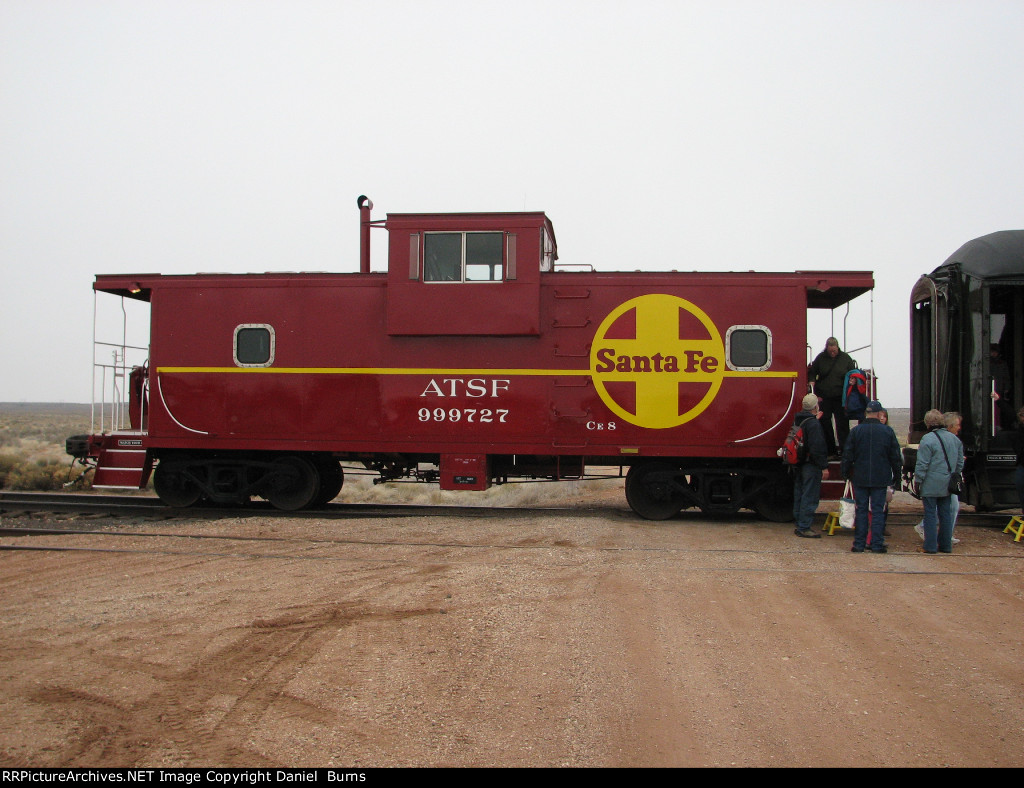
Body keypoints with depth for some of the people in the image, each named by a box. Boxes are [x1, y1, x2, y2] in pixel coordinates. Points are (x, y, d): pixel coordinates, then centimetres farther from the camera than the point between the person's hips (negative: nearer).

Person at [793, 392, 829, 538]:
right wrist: (823, 466, -15)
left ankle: (799, 525, 22)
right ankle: (803, 528, -3)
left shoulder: (798, 421, 9)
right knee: (810, 497, -4)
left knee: (799, 496, 15)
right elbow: (817, 448, -21)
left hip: (799, 465, 9)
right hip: (811, 466, -9)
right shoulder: (813, 424, -18)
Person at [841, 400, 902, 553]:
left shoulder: (856, 431, -3)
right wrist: (896, 475, 14)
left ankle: (859, 544, 7)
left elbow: (847, 454, 2)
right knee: (878, 510, 4)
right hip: (881, 479, 0)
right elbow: (895, 456, 3)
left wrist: (845, 472, 14)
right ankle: (877, 544, 4)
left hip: (860, 478, 1)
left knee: (861, 510, 6)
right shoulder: (887, 431, -3)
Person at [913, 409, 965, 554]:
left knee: (930, 514, -1)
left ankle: (930, 546, 1)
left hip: (931, 485, -6)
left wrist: (918, 481, -7)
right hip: (947, 485, 6)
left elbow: (922, 464, -15)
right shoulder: (954, 438, 8)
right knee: (946, 514, 12)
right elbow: (960, 462, 14)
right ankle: (945, 545, 17)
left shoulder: (928, 439, -14)